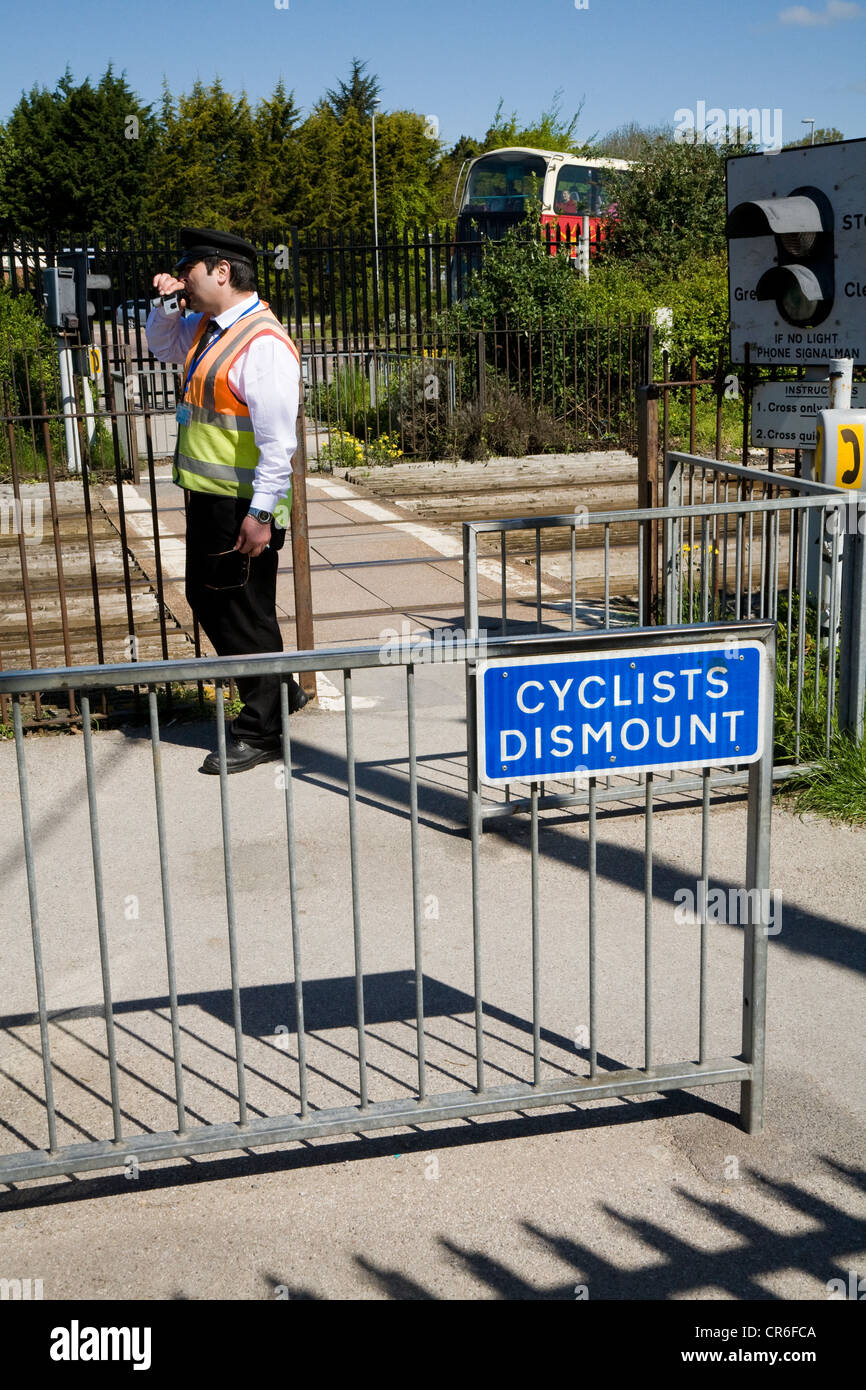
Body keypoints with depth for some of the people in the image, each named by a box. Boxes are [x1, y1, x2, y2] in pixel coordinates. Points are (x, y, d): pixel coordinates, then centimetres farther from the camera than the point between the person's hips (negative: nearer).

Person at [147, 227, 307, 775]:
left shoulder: (263, 343, -19)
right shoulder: (209, 327, 10)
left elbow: (277, 441, -24)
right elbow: (163, 345, 32)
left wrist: (260, 513, -25)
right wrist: (166, 303, 12)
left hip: (241, 508, -10)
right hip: (207, 498, 10)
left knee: (243, 614, 0)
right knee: (206, 600, 21)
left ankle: (260, 733, 14)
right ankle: (280, 691, 36)